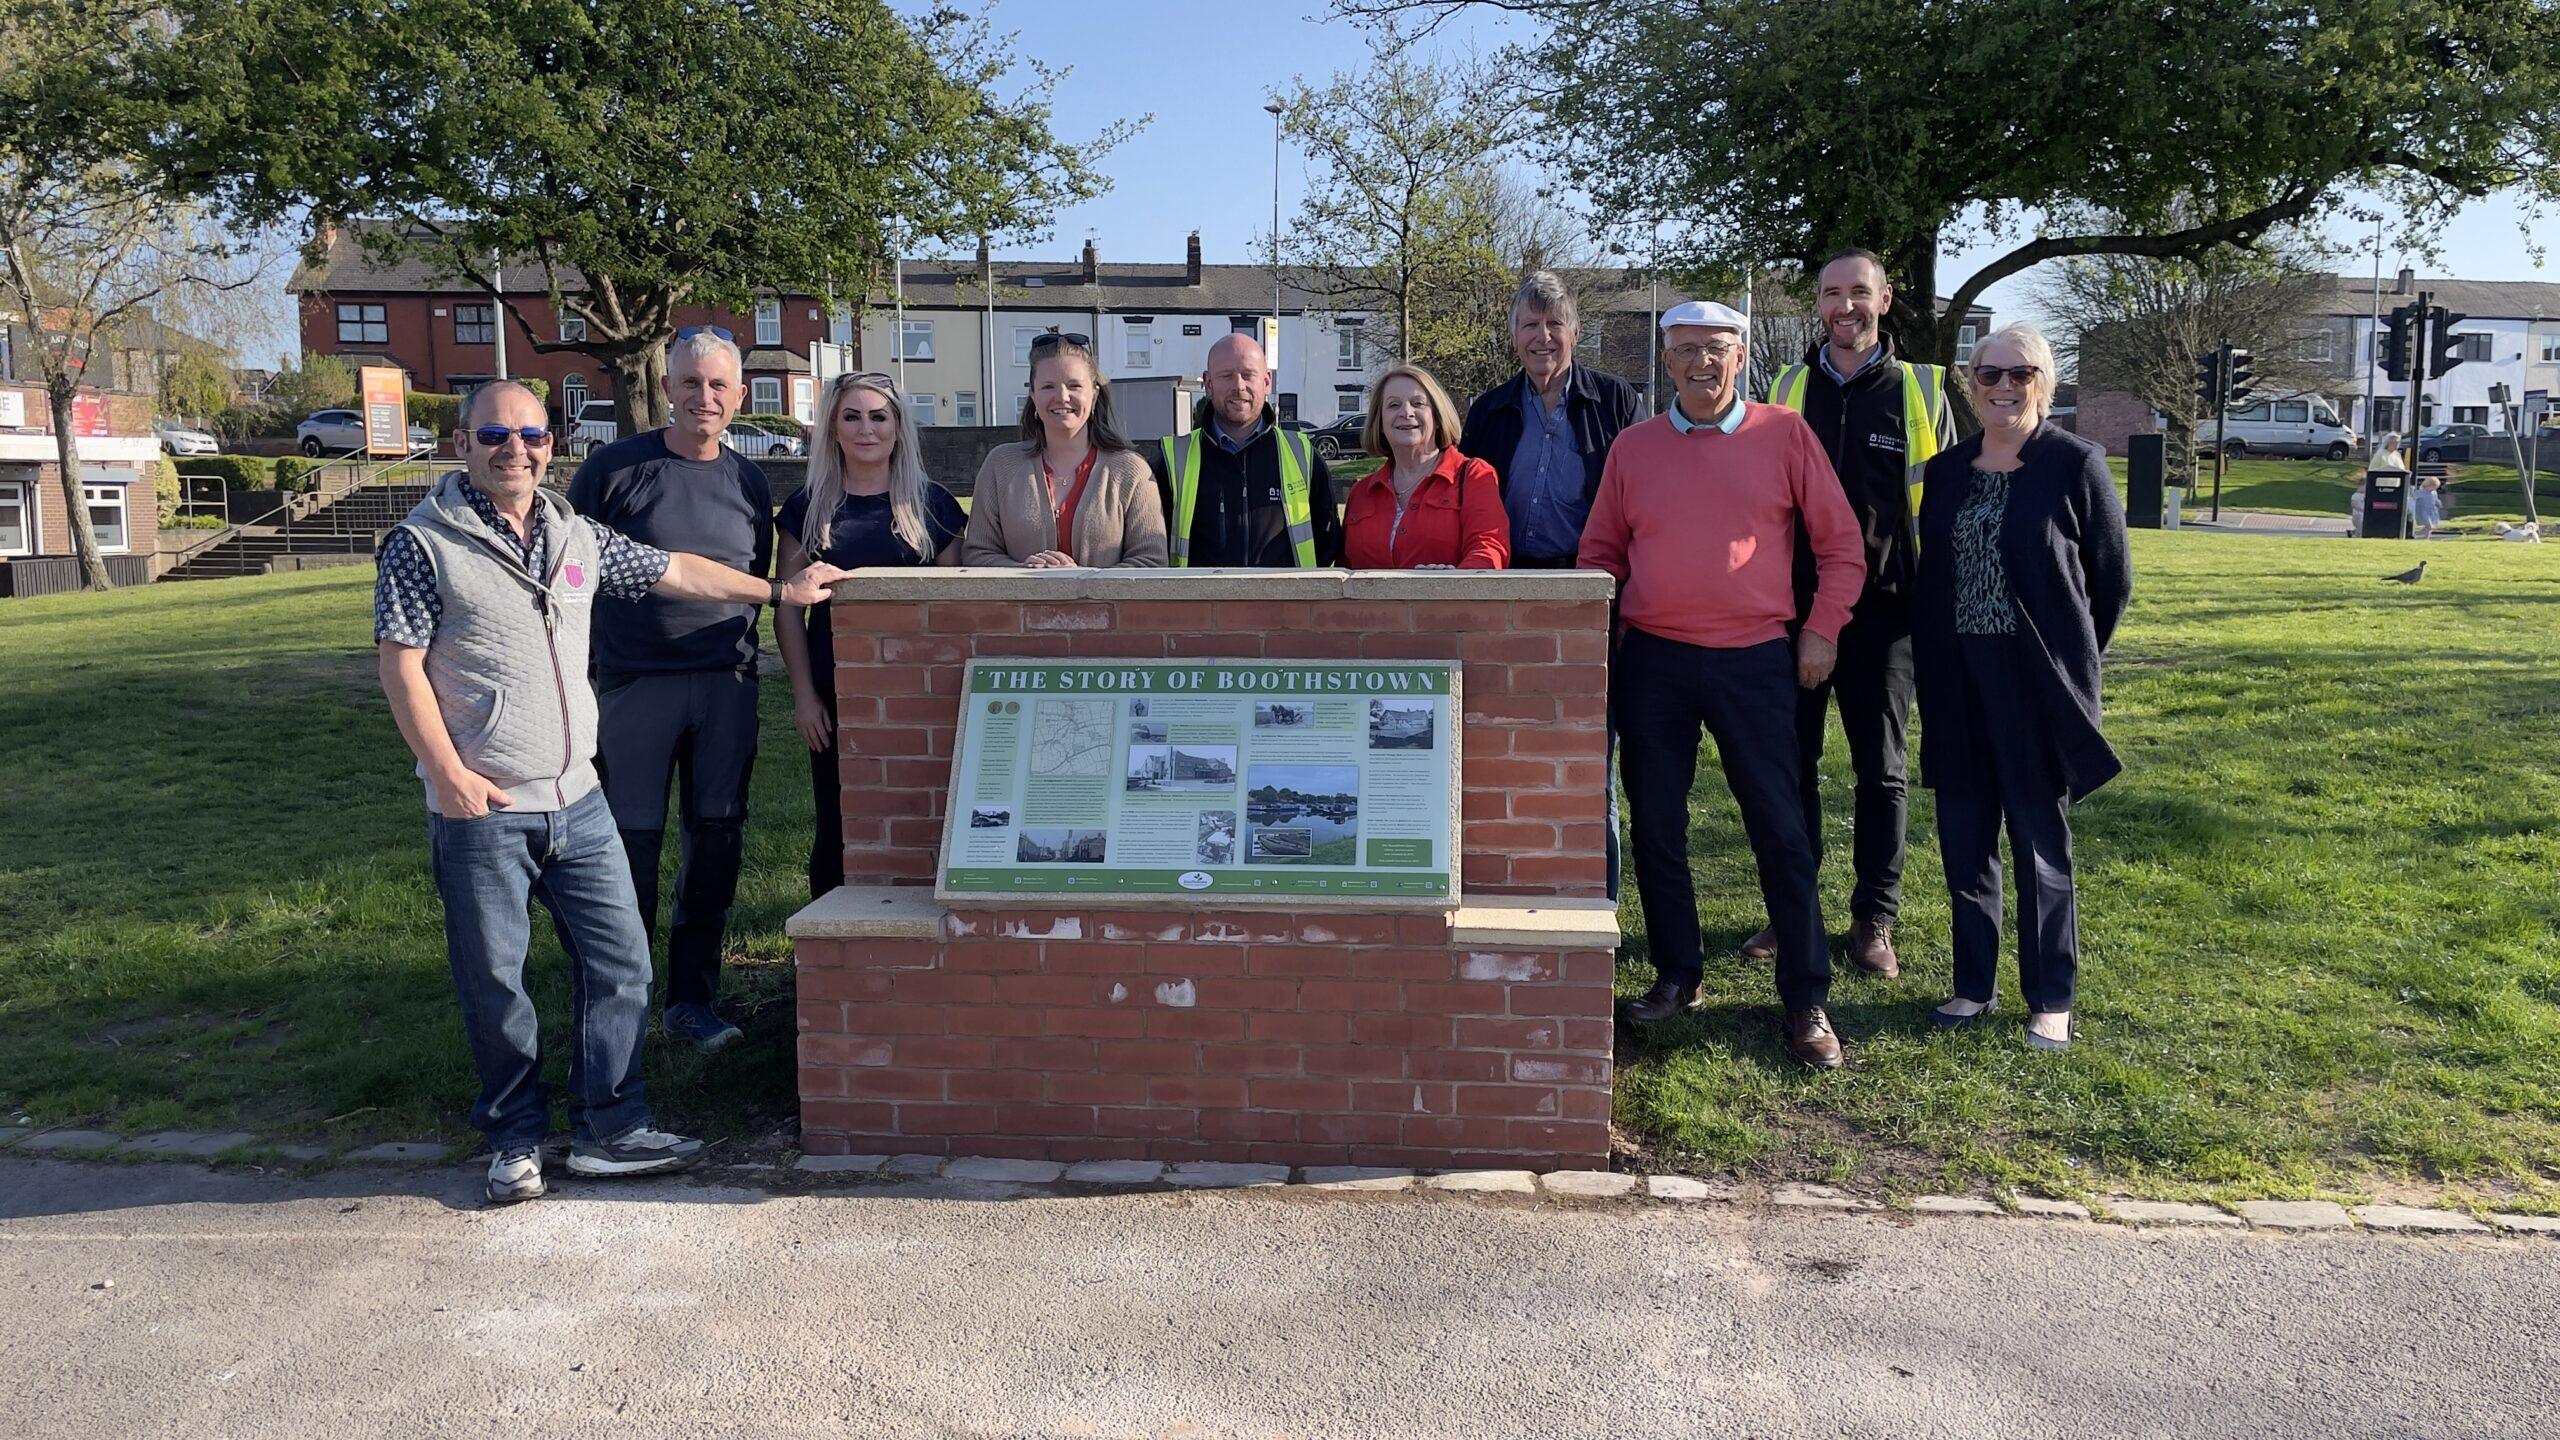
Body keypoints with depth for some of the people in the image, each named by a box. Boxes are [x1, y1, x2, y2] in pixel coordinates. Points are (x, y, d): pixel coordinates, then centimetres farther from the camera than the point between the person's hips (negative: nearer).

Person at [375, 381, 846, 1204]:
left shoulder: (576, 538, 12)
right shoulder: (424, 543, -4)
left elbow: (674, 571, 22)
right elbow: (401, 664, -8)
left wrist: (779, 592, 26)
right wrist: (446, 772, -15)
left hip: (577, 799, 5)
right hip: (482, 808, -5)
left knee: (620, 962, 6)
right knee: (493, 982, 4)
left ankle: (608, 1128, 17)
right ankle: (517, 1138, 20)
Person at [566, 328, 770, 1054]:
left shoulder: (749, 482, 9)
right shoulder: (614, 469, -2)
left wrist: (741, 652, 14)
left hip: (727, 686, 3)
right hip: (634, 685, -3)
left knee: (717, 841, 7)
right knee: (631, 844, 0)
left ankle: (693, 999, 20)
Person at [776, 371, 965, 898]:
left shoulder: (931, 503, 5)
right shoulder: (810, 507, 7)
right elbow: (789, 608, 6)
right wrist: (803, 694, -1)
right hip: (835, 697, 1)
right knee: (837, 827, 5)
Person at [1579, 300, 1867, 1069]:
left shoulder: (1785, 435, 2)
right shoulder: (1634, 447, 7)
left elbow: (1841, 543, 5)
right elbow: (1600, 553, 13)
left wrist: (1822, 629, 0)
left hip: (1755, 660, -2)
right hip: (1653, 660, 3)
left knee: (1779, 830, -1)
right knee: (1656, 826, 9)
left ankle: (1806, 1000, 9)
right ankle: (1676, 975, 25)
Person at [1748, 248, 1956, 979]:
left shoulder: (1922, 391, 3)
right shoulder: (1788, 388, 9)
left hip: (1883, 610, -2)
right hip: (1794, 604, 2)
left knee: (1881, 769, 6)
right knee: (1792, 763, 7)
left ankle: (1875, 920, 17)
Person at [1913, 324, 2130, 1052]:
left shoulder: (2075, 464, -4)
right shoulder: (1947, 471, 9)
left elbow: (2113, 577, 0)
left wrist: (2069, 660, 4)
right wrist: (1932, 674, 8)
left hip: (2037, 684, -4)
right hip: (1958, 684, 4)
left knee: (2040, 842, 4)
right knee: (1963, 838, 9)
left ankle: (2051, 1001, 16)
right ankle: (1973, 984, 23)